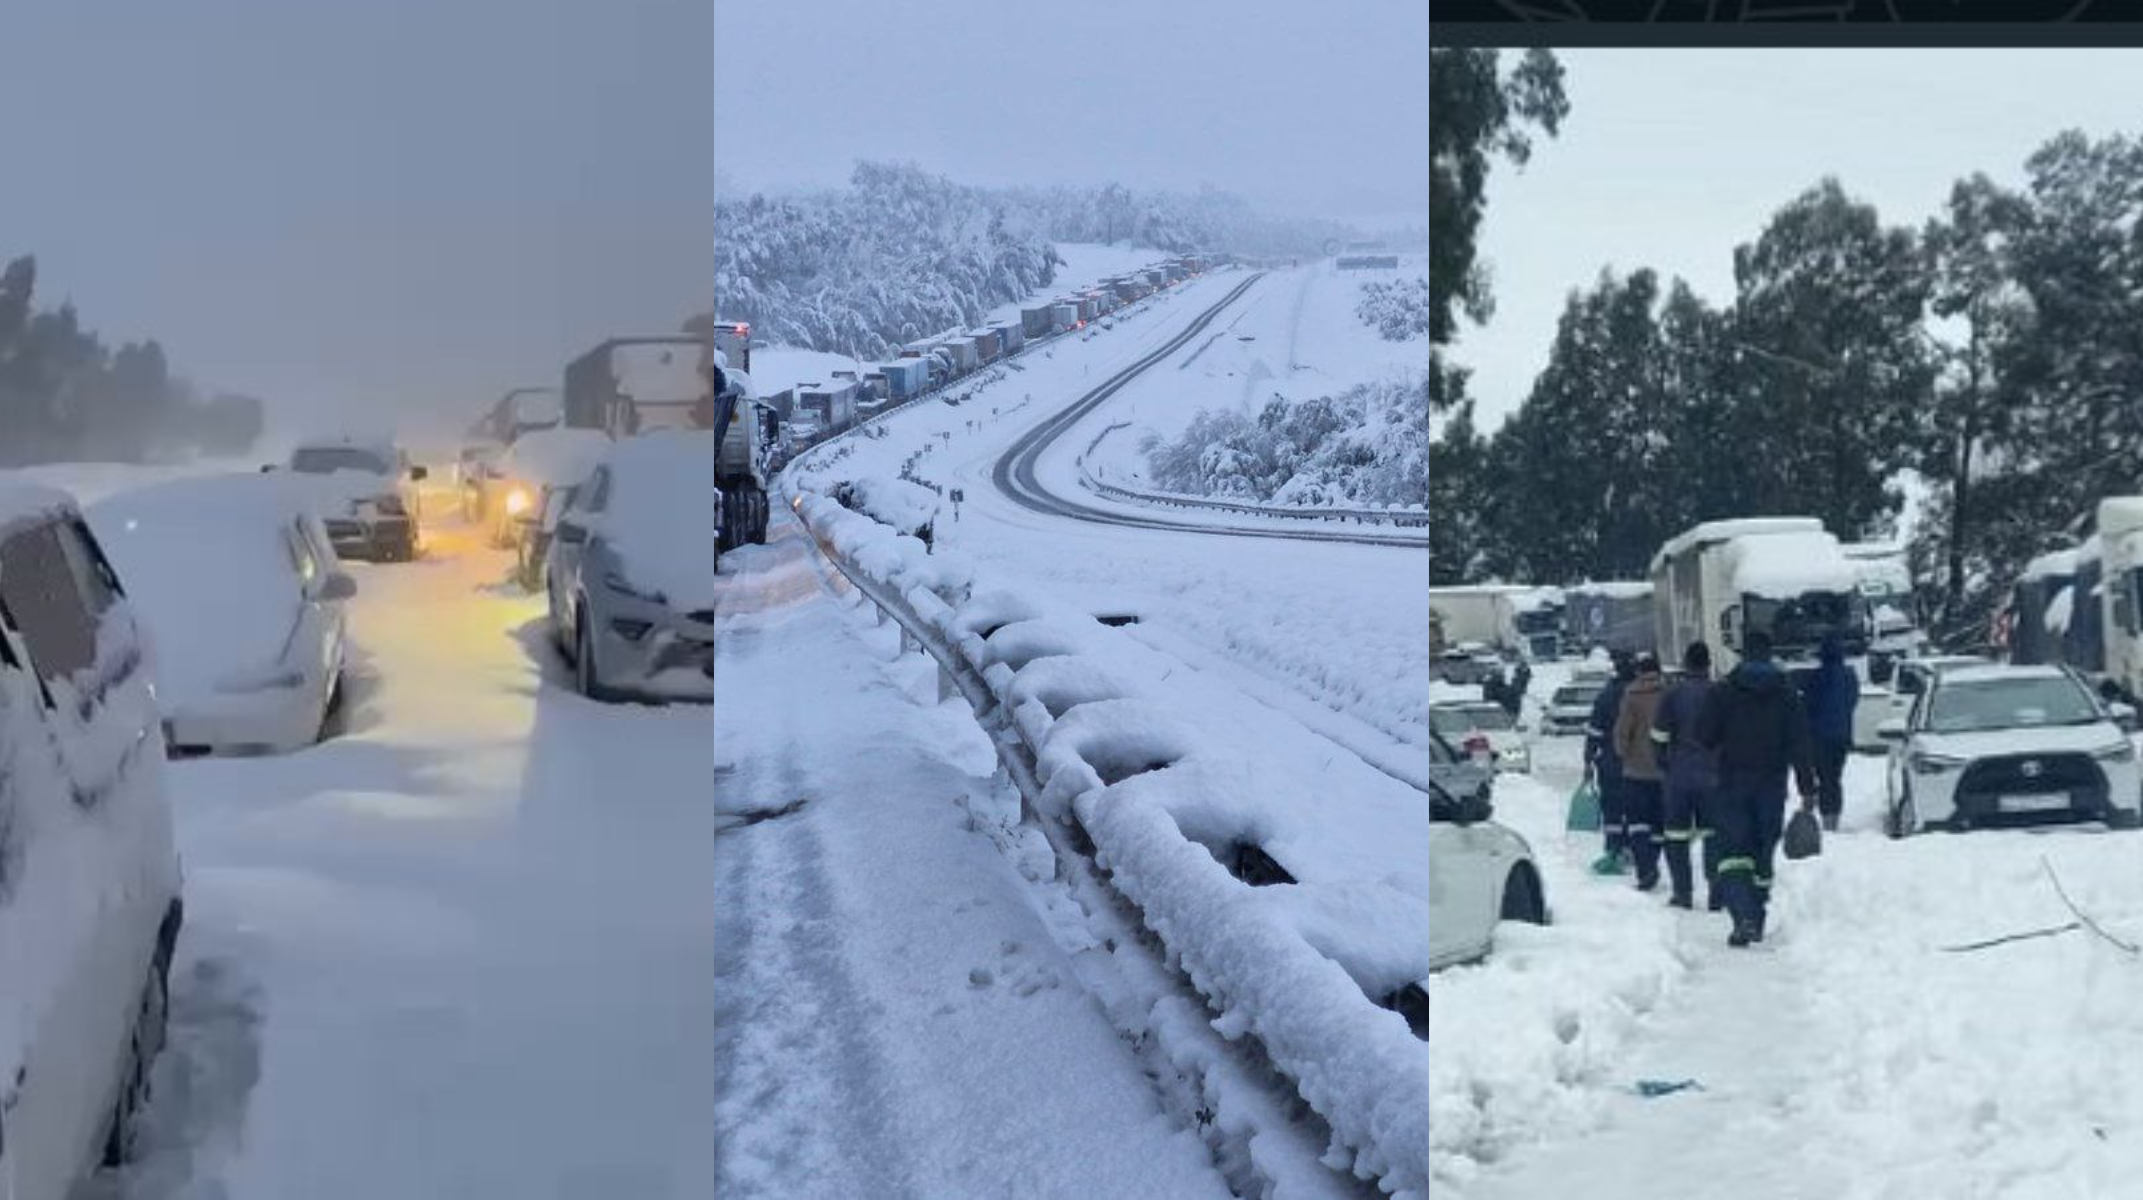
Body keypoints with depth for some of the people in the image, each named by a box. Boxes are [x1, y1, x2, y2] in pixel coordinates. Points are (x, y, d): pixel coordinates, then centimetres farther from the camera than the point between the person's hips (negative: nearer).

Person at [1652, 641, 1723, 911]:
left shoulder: (1672, 694, -5)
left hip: (1678, 776, -1)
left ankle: (1683, 892, 7)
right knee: (1713, 834, 6)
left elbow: (1659, 737, -3)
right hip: (1712, 776, 1)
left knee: (1676, 835, 7)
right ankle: (1716, 893, 3)